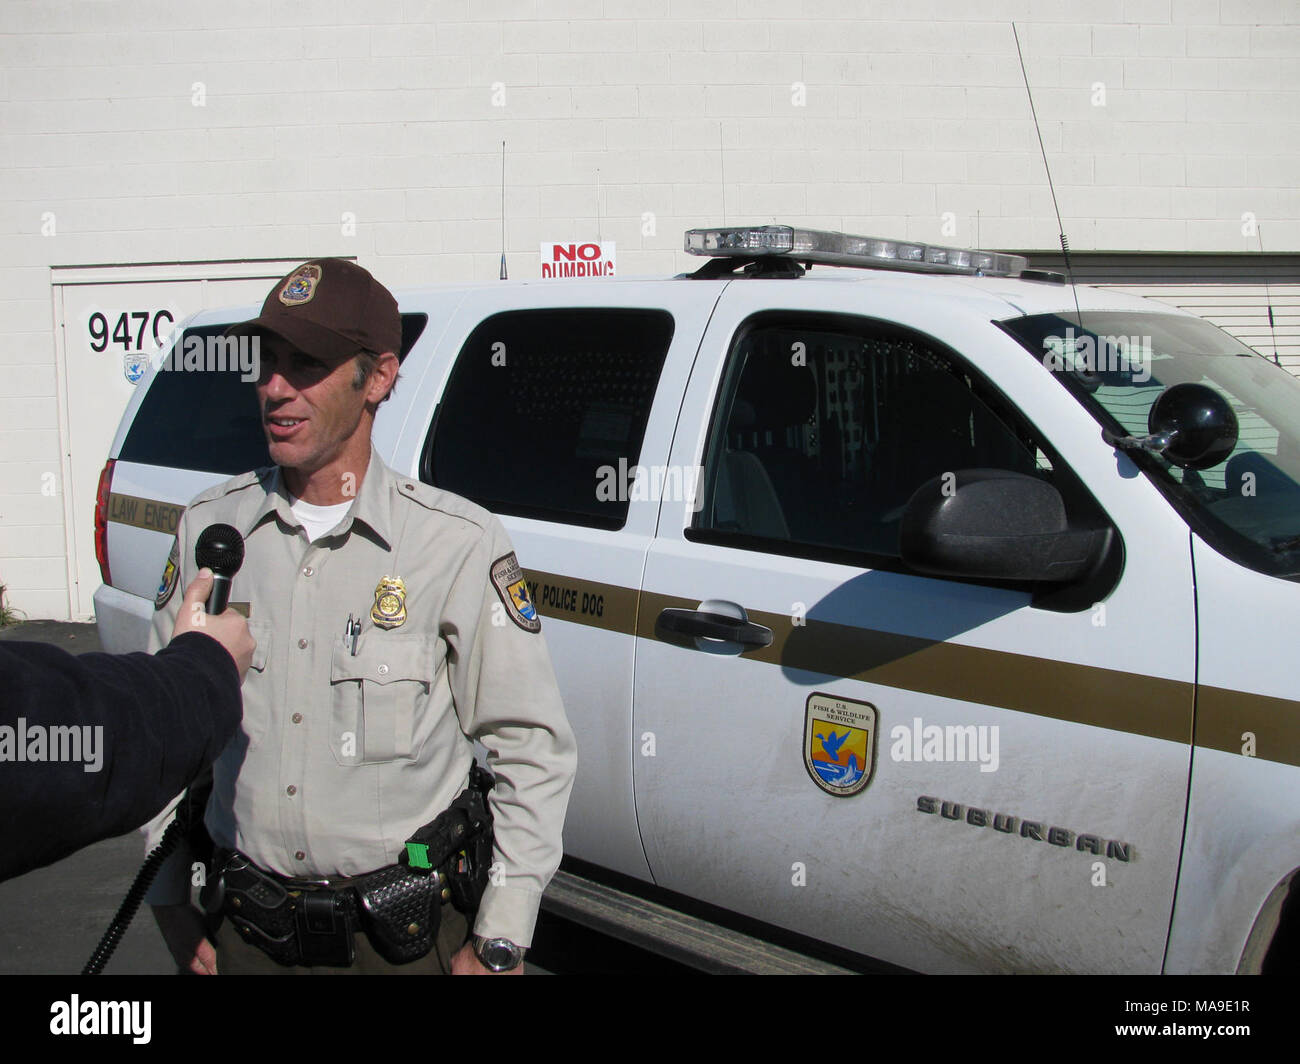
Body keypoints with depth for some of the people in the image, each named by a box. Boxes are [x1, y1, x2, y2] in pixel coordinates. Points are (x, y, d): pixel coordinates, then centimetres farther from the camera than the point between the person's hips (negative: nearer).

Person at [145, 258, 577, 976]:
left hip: (404, 934, -3)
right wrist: (171, 903, 8)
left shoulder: (458, 543, -12)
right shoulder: (208, 528, -1)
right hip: (245, 933, 3)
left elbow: (531, 749, -8)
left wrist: (498, 943, -9)